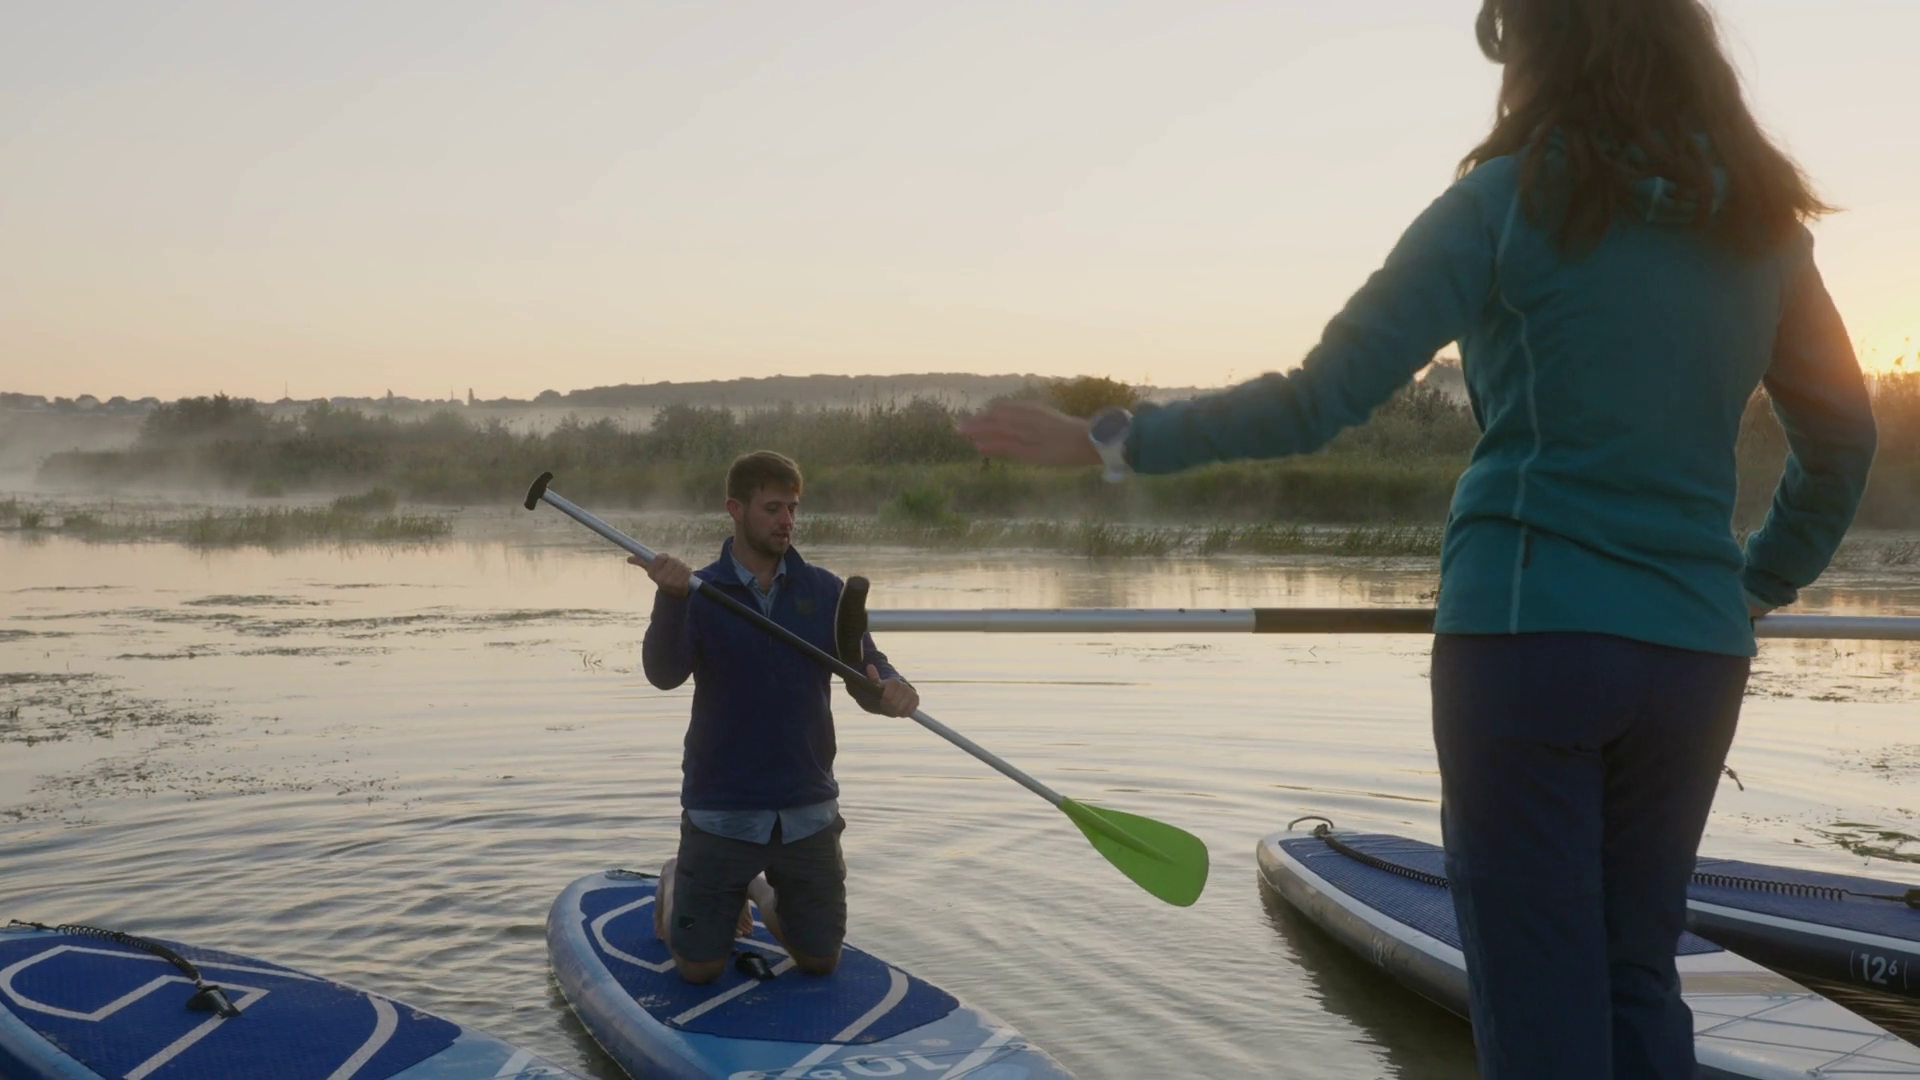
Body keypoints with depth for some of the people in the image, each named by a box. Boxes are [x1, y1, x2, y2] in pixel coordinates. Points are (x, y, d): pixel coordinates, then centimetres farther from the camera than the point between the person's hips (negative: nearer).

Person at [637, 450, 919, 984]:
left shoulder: (825, 592, 2)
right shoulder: (700, 593, -6)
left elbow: (868, 669, -2)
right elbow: (664, 674, -21)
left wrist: (891, 689, -26)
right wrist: (670, 598, -38)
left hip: (807, 811, 3)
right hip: (721, 812, -2)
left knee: (820, 960, 11)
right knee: (699, 968, 4)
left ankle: (765, 891, 40)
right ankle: (676, 883, 35)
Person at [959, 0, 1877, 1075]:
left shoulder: (1509, 201, -6)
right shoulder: (1763, 226, 9)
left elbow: (1319, 400, -10)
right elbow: (1843, 438, 15)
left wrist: (1110, 440, -3)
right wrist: (1763, 583, 29)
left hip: (1524, 633, -5)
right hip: (1696, 655, 5)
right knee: (1636, 978, 18)